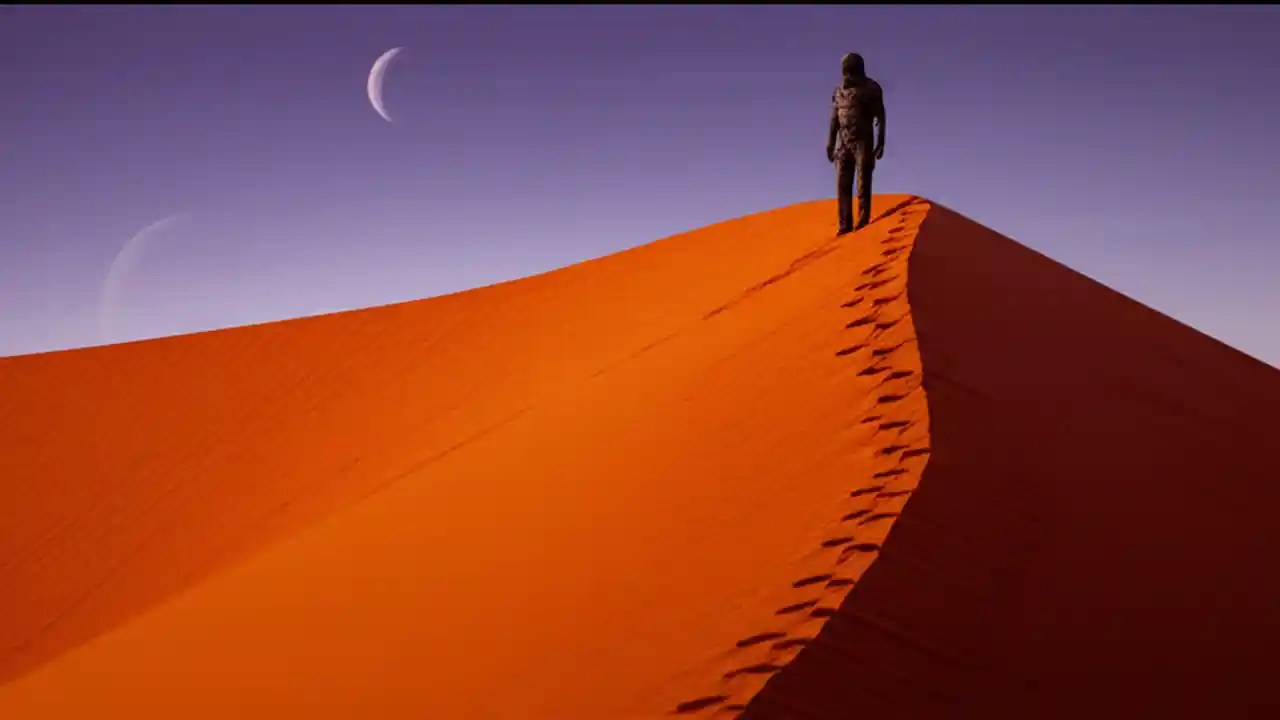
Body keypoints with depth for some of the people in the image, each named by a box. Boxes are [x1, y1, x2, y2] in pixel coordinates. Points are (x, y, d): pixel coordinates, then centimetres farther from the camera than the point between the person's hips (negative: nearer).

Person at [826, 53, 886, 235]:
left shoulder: (871, 88, -2)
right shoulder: (839, 91, 11)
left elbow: (880, 117, -4)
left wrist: (880, 142, -11)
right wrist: (830, 144, 11)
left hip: (863, 140, -4)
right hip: (843, 141, 4)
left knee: (863, 184, -6)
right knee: (842, 185, -1)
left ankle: (863, 222, -5)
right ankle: (845, 225, 0)